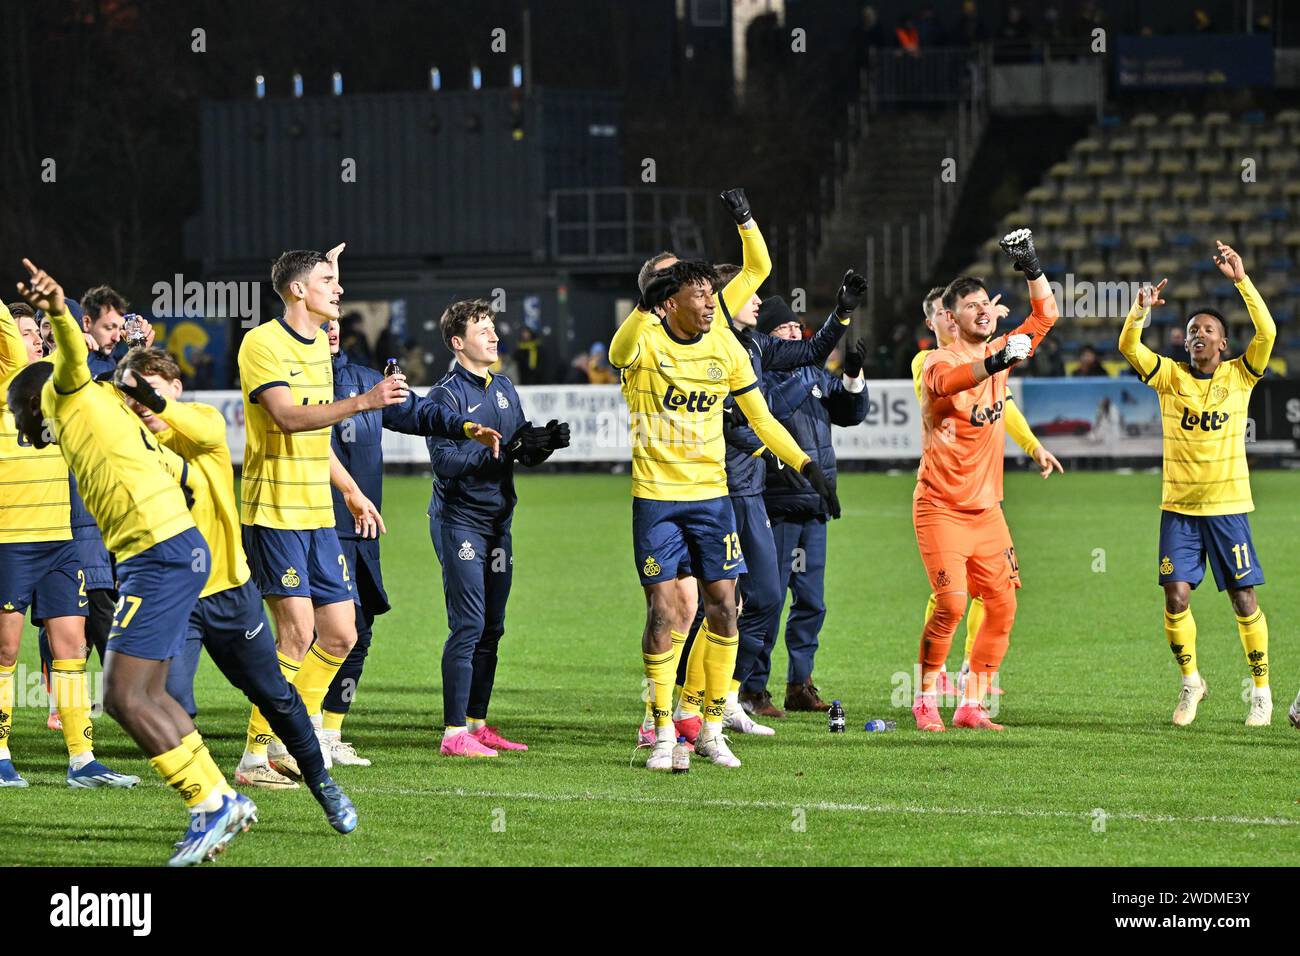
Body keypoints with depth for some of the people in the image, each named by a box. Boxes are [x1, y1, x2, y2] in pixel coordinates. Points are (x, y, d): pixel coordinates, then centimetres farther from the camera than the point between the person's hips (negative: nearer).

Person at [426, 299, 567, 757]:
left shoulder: (504, 389, 14)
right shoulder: (446, 395, -10)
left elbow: (523, 455, 16)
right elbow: (444, 460, -19)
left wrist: (545, 442, -6)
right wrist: (503, 447, -24)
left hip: (497, 521, 8)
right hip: (459, 520, -8)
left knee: (491, 628, 9)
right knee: (468, 625, -11)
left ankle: (477, 723, 17)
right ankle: (454, 733, -9)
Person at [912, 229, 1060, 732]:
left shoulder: (1000, 352, 7)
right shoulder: (939, 361, -12)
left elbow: (1045, 314, 16)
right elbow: (948, 380, -37)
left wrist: (1030, 266, 1)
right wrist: (995, 363, -55)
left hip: (986, 508, 7)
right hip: (941, 508, -6)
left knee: (1002, 605, 1)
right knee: (951, 604, -16)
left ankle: (972, 706, 9)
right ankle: (926, 702, 0)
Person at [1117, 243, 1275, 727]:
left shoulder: (1239, 376, 0)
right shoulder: (1170, 376, 3)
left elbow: (1267, 333, -15)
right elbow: (1129, 347, -10)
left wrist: (1241, 280, -22)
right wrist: (1140, 311, -28)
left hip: (1229, 507, -1)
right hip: (1179, 508, 1)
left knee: (1244, 601, -1)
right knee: (1176, 597, -7)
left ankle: (1261, 689, 15)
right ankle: (1190, 682, 14)